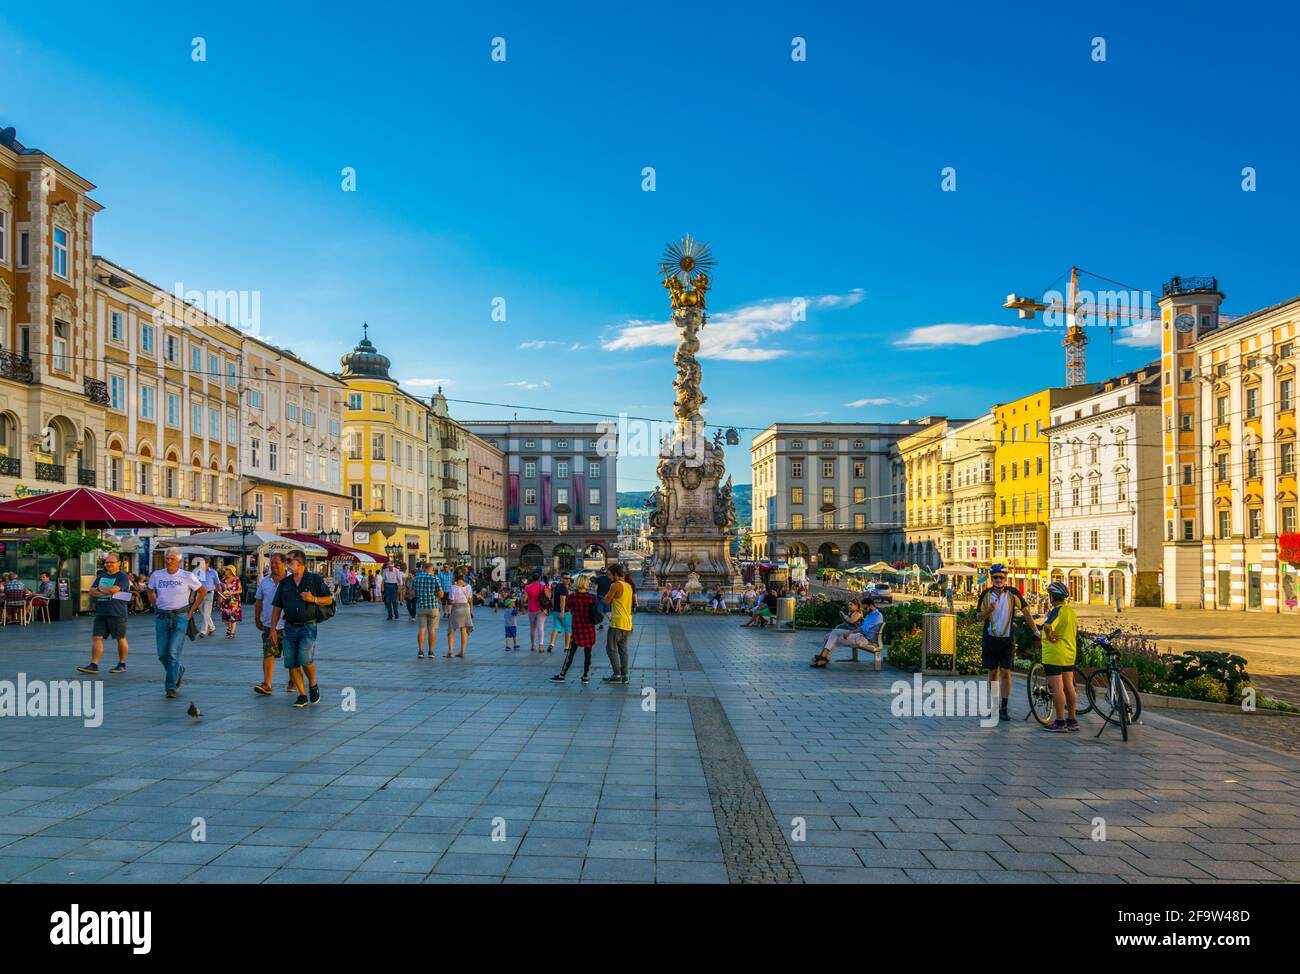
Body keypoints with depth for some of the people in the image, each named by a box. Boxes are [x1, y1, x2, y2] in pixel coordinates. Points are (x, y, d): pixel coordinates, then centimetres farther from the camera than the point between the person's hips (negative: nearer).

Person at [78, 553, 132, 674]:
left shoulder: (122, 577, -4)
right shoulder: (101, 576, 17)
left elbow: (114, 589, -20)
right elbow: (92, 592, 8)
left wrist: (100, 589, -3)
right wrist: (107, 591, -9)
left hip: (117, 613, -6)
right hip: (101, 613, 6)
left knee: (120, 638, 4)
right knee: (96, 637, -2)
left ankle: (122, 665, 14)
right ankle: (94, 665, -2)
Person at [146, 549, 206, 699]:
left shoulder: (187, 576, -5)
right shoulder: (156, 575, 3)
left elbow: (203, 591, 7)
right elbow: (151, 592, 22)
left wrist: (192, 610, 4)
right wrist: (156, 607, 11)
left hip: (180, 617, -4)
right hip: (162, 618, 4)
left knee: (173, 653, -9)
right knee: (162, 654, 5)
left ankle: (171, 687, -3)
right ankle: (179, 671, 34)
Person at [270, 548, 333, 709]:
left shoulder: (315, 579, 0)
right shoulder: (284, 583, 11)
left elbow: (329, 599, 2)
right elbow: (277, 607, 13)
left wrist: (313, 599, -15)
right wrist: (273, 628, 7)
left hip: (308, 627, -4)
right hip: (290, 628, 4)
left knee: (305, 659, -17)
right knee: (291, 663, 1)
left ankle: (313, 685, 11)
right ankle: (302, 695, 11)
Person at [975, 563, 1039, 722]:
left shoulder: (1012, 593, -5)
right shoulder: (985, 595, -1)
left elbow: (1026, 612, -2)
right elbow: (978, 618, 2)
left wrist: (1035, 631, -5)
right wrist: (989, 610, -18)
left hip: (1007, 639, -1)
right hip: (990, 639, 1)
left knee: (1005, 673, -6)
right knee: (993, 673, 8)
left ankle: (1004, 708, 0)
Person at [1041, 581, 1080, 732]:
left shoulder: (1057, 610, -17)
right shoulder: (1071, 610, 11)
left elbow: (1047, 626, -37)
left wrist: (1049, 637, -20)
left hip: (1054, 655, -9)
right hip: (1069, 654, 9)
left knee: (1057, 688, -5)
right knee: (1068, 687, 14)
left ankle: (1060, 723, -2)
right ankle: (1072, 721, 20)